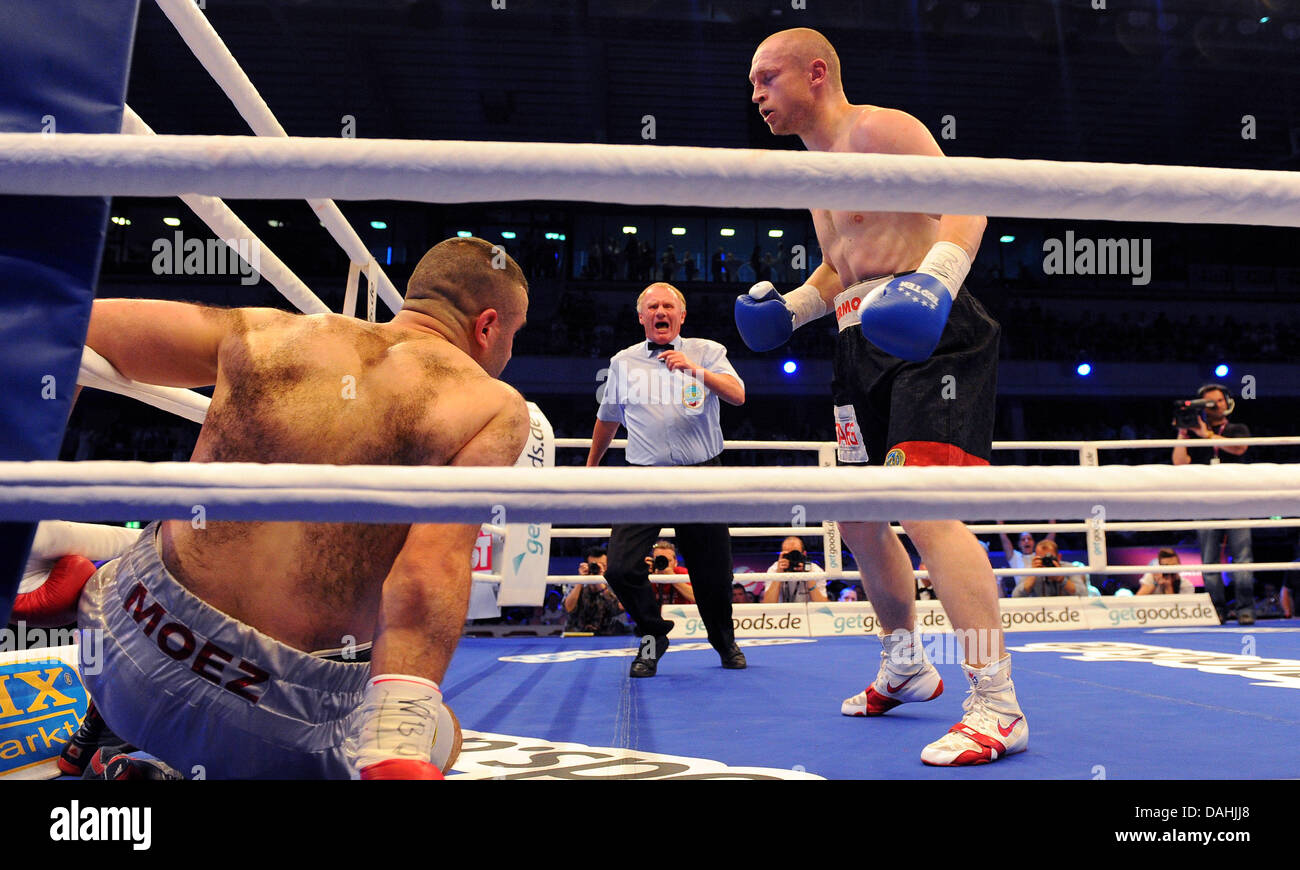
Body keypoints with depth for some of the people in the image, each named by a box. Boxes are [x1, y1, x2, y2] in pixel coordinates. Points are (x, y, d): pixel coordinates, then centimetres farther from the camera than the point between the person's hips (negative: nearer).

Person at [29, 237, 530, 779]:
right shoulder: (496, 408, -4)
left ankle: (109, 745, 23)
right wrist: (398, 743, -25)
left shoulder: (271, 333, 7)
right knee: (442, 736, 27)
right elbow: (432, 574, -21)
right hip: (284, 723, -4)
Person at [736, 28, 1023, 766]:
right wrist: (789, 308, 17)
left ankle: (998, 709, -18)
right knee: (858, 519, 14)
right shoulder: (818, 165, 23)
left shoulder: (877, 130, -5)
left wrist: (937, 274, -35)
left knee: (924, 512, -23)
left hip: (928, 341, -10)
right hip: (865, 349, 10)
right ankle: (907, 667, 33)